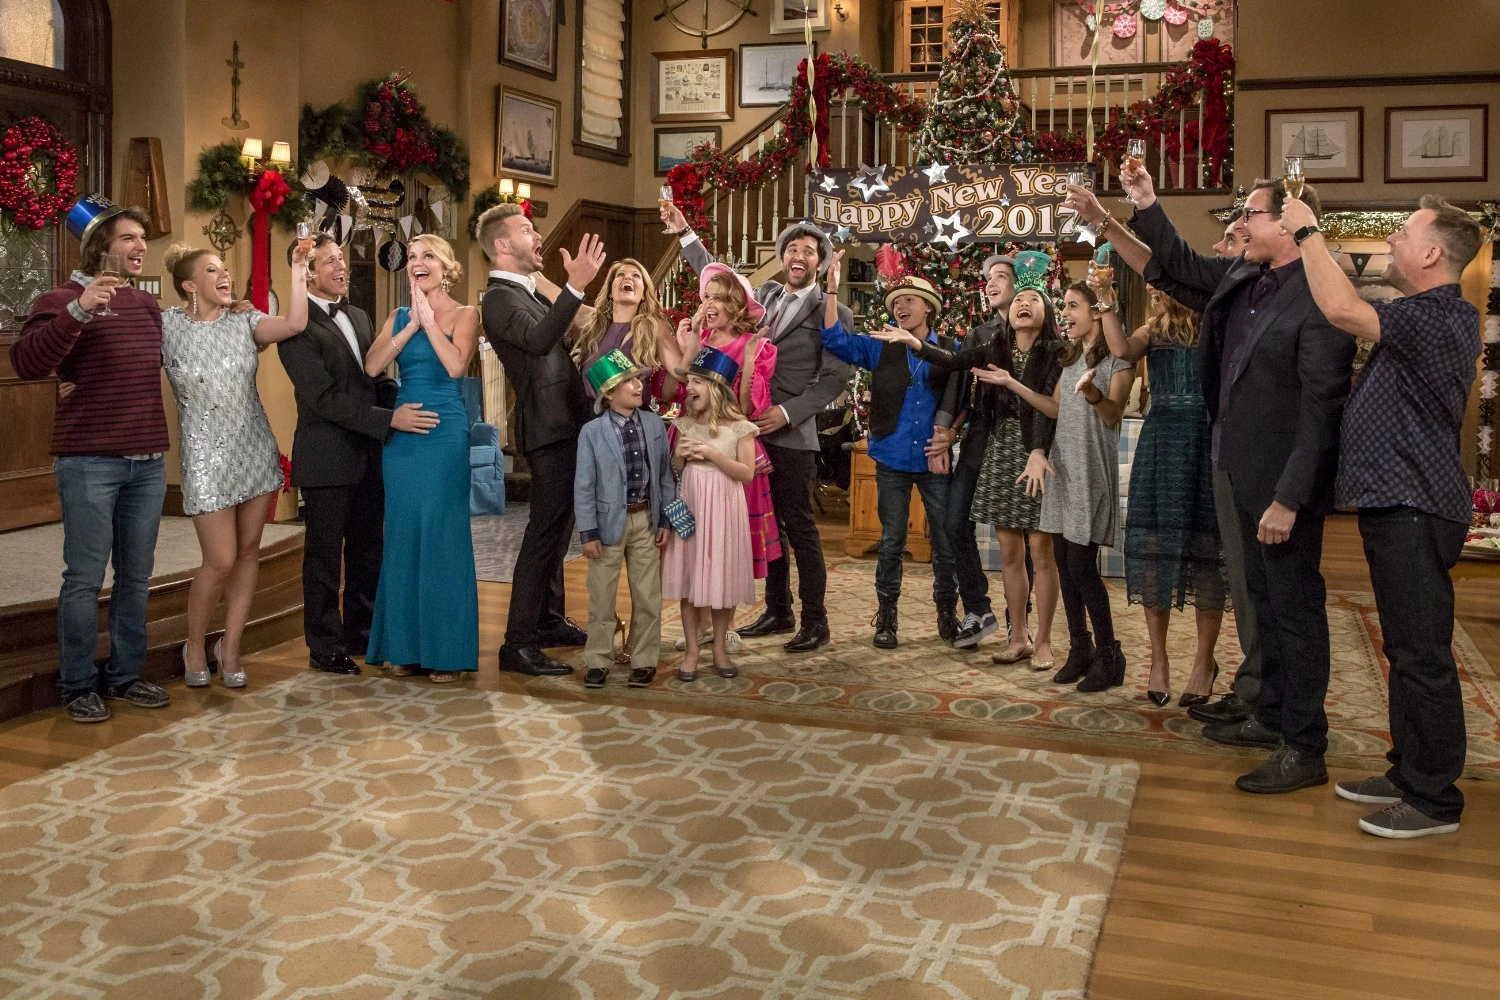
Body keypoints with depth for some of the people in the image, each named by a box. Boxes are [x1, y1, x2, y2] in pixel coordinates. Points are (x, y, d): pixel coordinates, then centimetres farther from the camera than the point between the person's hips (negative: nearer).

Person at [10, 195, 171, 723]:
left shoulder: (149, 306, 16)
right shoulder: (63, 299, -4)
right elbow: (26, 362, -20)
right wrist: (78, 311, -30)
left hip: (148, 462, 6)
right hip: (88, 462, -6)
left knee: (136, 576, 10)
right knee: (85, 578, -3)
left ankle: (126, 675, 20)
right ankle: (78, 686, 7)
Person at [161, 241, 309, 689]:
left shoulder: (245, 323, 2)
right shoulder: (166, 325, -3)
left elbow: (294, 323, -16)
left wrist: (298, 271, -17)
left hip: (254, 449, 3)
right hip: (206, 456, -3)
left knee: (248, 553, 7)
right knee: (221, 561, -5)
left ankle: (230, 648, 21)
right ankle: (195, 645, 19)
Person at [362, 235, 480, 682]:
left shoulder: (464, 314, 2)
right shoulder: (398, 317, 13)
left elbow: (456, 365, -15)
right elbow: (371, 366, -3)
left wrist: (428, 320, -11)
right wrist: (412, 324, -8)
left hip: (445, 432, -4)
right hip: (400, 433, 5)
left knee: (442, 535, -3)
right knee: (403, 536, 6)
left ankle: (447, 650, 5)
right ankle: (406, 645, 15)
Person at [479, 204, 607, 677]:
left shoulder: (529, 292, 16)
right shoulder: (500, 297, -14)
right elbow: (538, 338, -34)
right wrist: (576, 286, -39)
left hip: (565, 428, 10)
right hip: (549, 430, -10)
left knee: (556, 529, 18)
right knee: (545, 531, -9)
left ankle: (550, 620, 32)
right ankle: (519, 643, -5)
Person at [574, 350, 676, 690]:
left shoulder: (655, 424, 2)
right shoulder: (592, 432, -8)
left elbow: (665, 475, 6)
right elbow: (584, 486, -7)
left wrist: (665, 519, 3)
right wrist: (588, 532, -10)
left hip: (646, 519, 3)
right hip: (609, 521, -3)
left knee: (648, 597, 9)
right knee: (602, 597, 7)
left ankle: (643, 661, 21)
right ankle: (598, 661, 20)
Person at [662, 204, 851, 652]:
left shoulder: (833, 313, -3)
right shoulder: (764, 295, 13)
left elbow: (834, 378, -8)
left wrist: (787, 412, -17)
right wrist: (686, 234, 26)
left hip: (792, 435, -6)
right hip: (754, 430, 6)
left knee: (800, 527, -2)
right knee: (767, 524, 12)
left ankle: (814, 620, 8)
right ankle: (778, 612, 23)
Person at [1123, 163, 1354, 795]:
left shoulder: (1319, 298, -20)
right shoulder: (1242, 278, 5)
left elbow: (1321, 409, -23)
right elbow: (1181, 264, 24)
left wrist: (1289, 499, -23)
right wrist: (1145, 204, 13)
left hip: (1287, 485, -9)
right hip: (1248, 476, 9)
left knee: (1294, 608, 1)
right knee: (1265, 599, 19)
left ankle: (1305, 749, 13)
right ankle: (1272, 717, 34)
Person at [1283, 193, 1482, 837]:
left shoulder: (1441, 318, -17)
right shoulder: (1428, 317, 15)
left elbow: (1341, 309, -27)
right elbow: (1349, 310, 24)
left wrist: (1309, 232, -13)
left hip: (1415, 510, -11)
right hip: (1397, 503, 11)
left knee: (1422, 654, -4)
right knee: (1408, 649, 17)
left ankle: (1434, 800, 4)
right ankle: (1410, 772, 27)